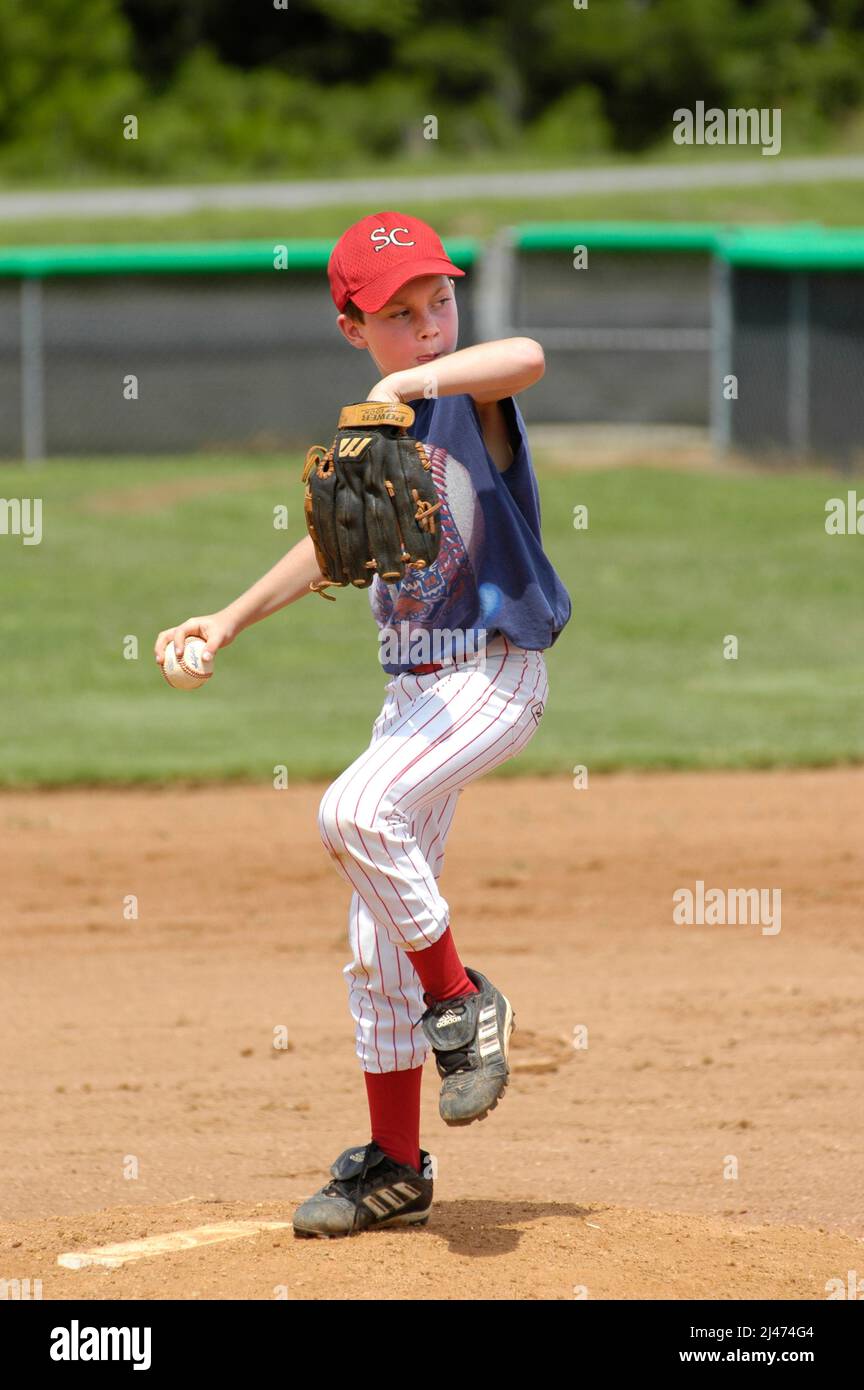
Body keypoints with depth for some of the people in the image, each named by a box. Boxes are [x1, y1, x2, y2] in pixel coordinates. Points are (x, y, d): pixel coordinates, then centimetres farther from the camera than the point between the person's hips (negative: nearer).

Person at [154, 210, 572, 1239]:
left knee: (356, 812, -30)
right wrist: (229, 621, 18)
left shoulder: (473, 398, -10)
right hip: (411, 689, 7)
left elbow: (528, 356, -34)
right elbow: (336, 547, 23)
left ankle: (461, 1001, -10)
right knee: (375, 941, 8)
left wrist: (408, 382, -40)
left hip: (495, 678, -7)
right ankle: (395, 1167, 19)